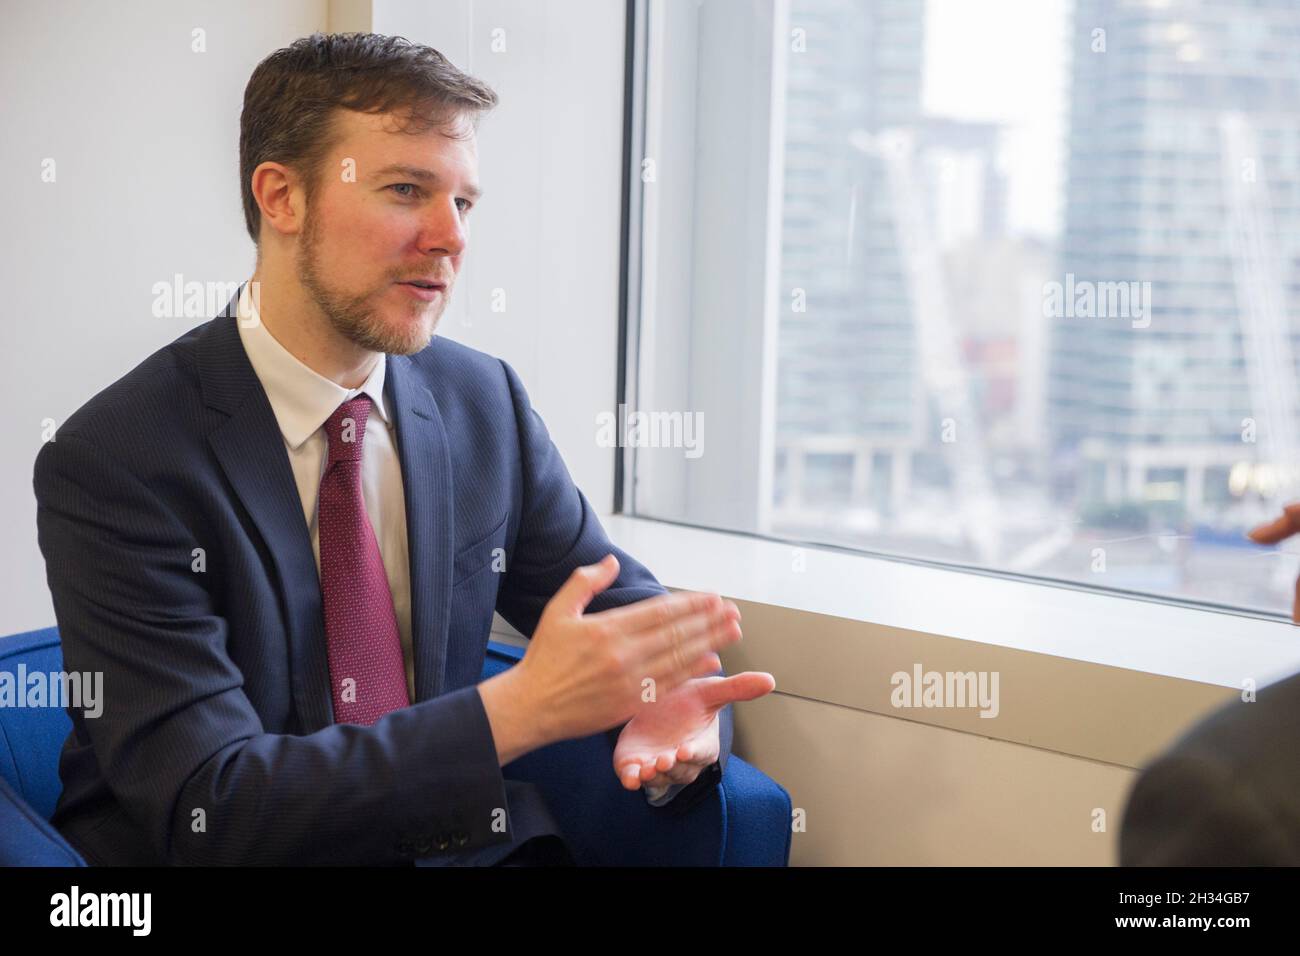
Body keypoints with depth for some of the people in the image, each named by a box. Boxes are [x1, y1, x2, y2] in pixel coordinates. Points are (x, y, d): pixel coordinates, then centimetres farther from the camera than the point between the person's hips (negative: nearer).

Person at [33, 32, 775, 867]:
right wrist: (524, 706, -28)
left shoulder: (488, 403, 1)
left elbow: (631, 612, 8)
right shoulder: (113, 464, -14)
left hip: (463, 844, 3)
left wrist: (673, 709, -15)